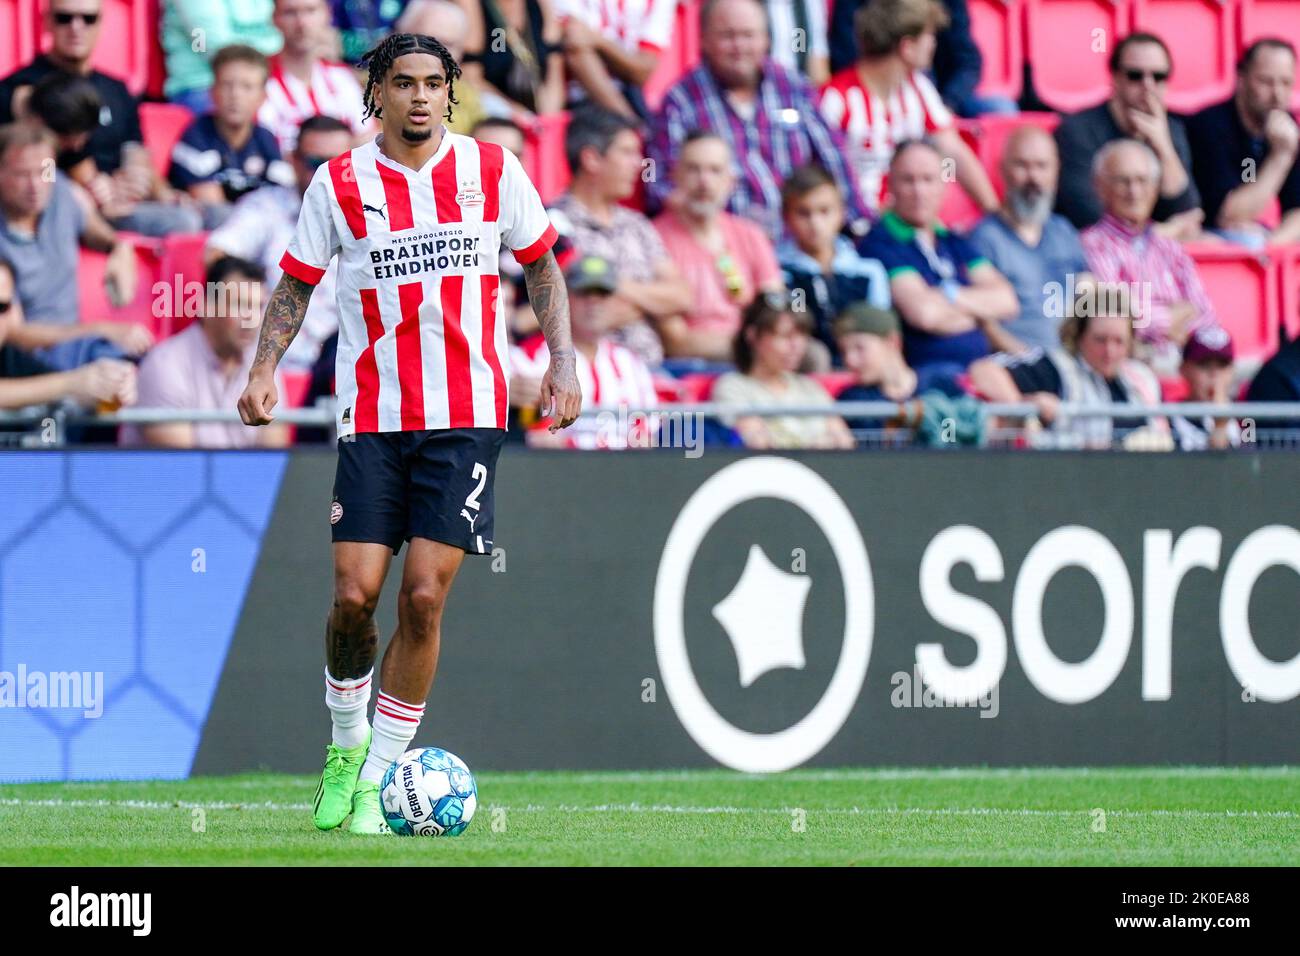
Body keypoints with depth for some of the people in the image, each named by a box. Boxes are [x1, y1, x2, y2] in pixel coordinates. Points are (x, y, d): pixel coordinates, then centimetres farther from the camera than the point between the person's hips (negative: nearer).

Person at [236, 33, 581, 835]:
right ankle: (346, 744, 20)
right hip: (371, 418, 0)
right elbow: (297, 284, 10)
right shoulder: (339, 183, 2)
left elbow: (543, 266, 13)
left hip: (467, 415, 0)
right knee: (354, 595, -7)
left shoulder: (493, 170, 3)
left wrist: (563, 364, 4)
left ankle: (379, 775, 3)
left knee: (424, 597, -8)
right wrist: (265, 368, -4)